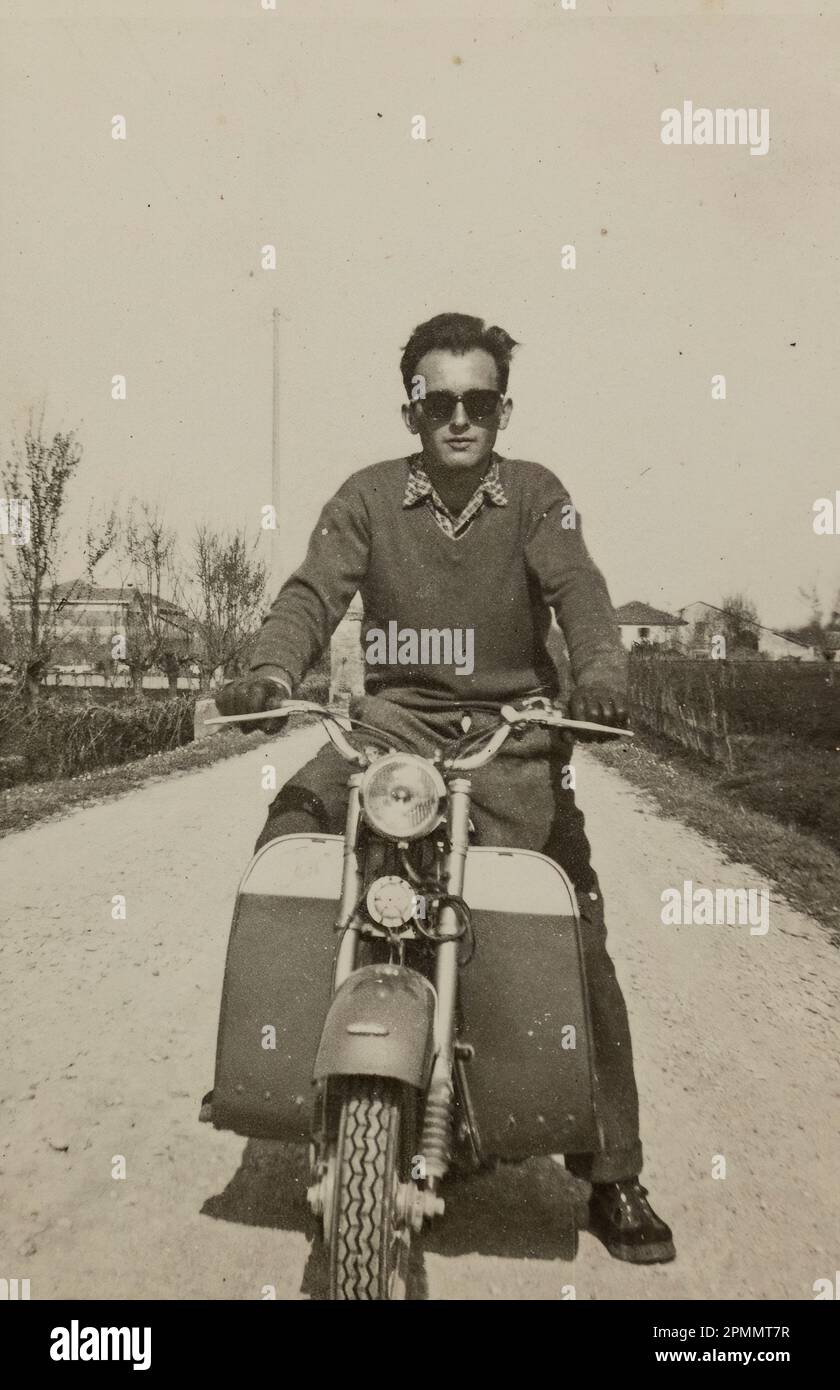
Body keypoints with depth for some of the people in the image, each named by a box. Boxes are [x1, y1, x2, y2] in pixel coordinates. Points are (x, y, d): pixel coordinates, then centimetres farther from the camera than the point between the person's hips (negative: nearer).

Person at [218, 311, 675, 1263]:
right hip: (397, 719, 1)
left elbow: (576, 588, -12)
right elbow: (314, 592, -8)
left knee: (581, 945, -5)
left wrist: (600, 674, -34)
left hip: (512, 732, 0)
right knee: (289, 822, -25)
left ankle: (613, 1173, 9)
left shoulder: (536, 495, 4)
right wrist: (272, 671, -30)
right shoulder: (369, 497, 5)